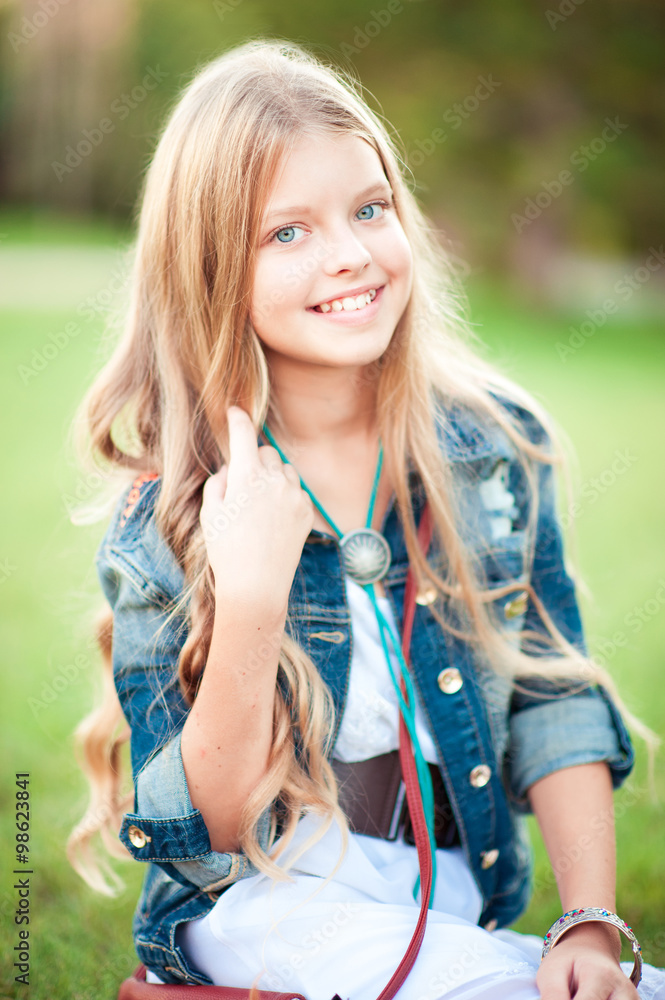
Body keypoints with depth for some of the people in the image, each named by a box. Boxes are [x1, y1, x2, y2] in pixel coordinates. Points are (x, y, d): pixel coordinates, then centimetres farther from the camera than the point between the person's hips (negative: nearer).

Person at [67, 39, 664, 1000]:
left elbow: (554, 698, 5)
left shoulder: (498, 443, -2)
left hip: (463, 902, 4)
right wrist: (251, 602, -26)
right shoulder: (164, 520, -11)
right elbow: (204, 839, -12)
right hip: (271, 896, -3)